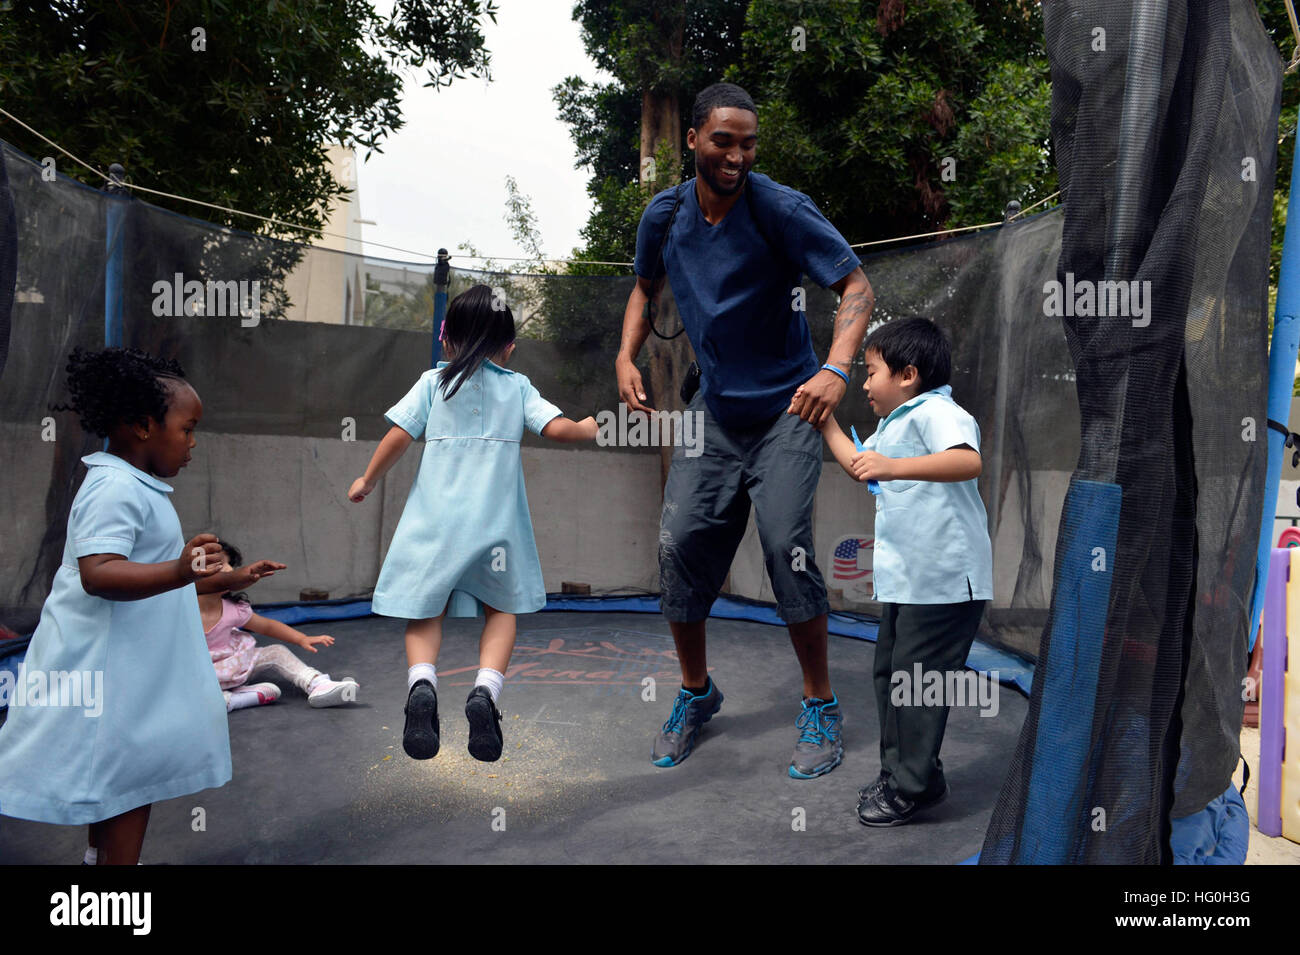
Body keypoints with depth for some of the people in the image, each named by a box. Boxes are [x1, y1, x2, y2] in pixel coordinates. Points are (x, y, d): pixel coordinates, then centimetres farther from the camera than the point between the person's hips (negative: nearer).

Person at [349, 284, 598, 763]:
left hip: (435, 516, 0)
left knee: (425, 610, 11)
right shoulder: (518, 386, 7)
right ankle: (485, 691, -6)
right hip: (495, 518, 0)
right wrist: (587, 429, 19)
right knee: (502, 607, 16)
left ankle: (421, 683, -17)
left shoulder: (433, 381, 7)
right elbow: (557, 428, -3)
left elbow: (399, 436, 2)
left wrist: (367, 481, 16)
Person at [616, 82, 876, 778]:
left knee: (786, 545, -16)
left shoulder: (782, 210, -13)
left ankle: (820, 707, 6)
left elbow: (856, 287, -16)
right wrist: (627, 358, 2)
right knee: (680, 544, -2)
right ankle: (695, 693, 21)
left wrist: (836, 368, -34)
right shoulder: (664, 214, 1)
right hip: (713, 408, 4)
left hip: (786, 408, -4)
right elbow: (646, 288, 19)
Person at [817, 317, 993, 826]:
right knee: (889, 672, 16)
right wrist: (826, 419, 28)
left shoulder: (935, 412, -15)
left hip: (945, 579, -11)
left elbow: (968, 461, -34)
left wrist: (894, 467, -44)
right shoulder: (893, 424, 18)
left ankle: (913, 786, 11)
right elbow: (858, 465, 33)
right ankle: (897, 773, 30)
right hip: (905, 580, 11)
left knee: (913, 678, -3)